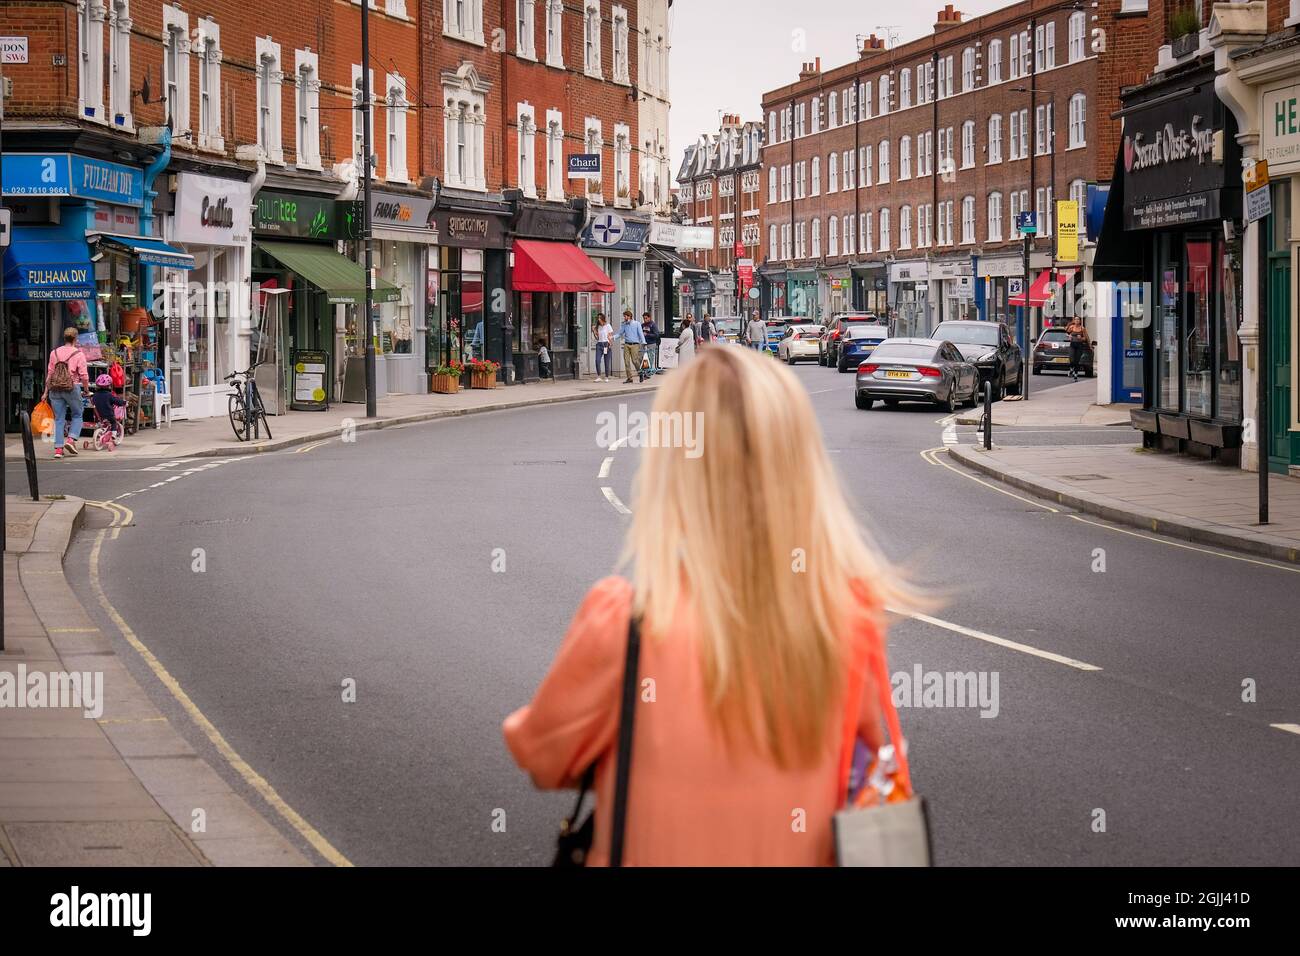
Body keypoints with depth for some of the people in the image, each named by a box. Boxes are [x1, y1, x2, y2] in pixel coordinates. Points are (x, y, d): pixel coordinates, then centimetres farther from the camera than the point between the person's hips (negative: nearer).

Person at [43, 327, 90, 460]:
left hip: (55, 388, 3)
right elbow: (83, 375, -8)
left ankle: (58, 448, 3)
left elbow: (49, 373, 9)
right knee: (77, 415, 16)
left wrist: (46, 391, 14)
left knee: (59, 419, 7)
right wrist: (86, 390, 7)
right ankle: (71, 439, -2)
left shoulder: (54, 353, 7)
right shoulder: (79, 354, -4)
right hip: (72, 387, -3)